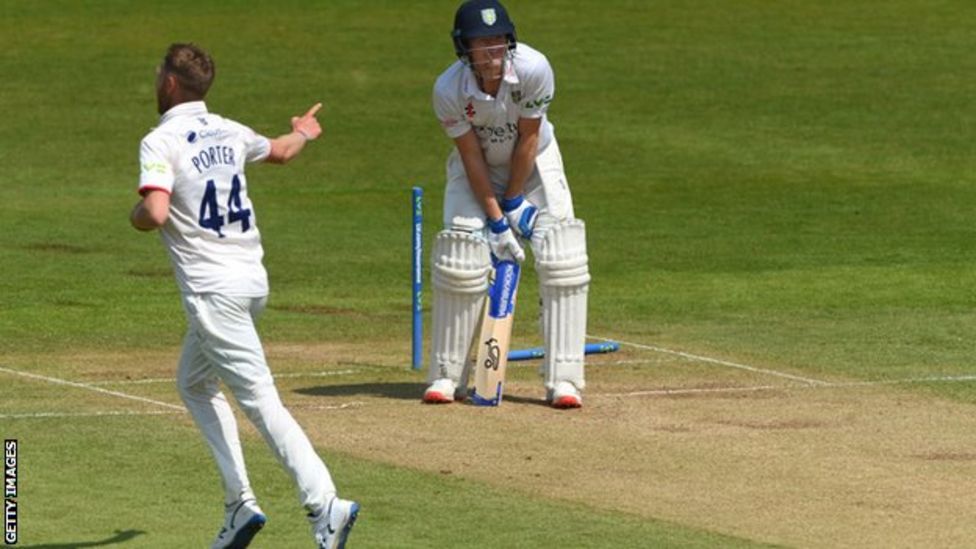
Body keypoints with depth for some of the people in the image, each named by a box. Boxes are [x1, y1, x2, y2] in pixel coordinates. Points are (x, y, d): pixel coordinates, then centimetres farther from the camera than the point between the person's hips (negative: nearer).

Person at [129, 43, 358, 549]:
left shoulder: (161, 142, -10)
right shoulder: (230, 133, 12)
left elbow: (155, 214, -25)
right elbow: (281, 151, 33)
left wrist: (136, 214, -1)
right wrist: (305, 133, 56)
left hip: (212, 290, -8)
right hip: (252, 280, 8)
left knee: (259, 399, -12)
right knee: (194, 384, 22)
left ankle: (324, 503, -24)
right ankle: (238, 504, 14)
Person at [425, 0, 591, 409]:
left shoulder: (534, 70, -31)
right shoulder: (449, 90, -28)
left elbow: (527, 139, -20)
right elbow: (472, 157, -20)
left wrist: (514, 203, -14)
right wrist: (496, 220, -21)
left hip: (533, 163, 0)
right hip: (478, 169, 0)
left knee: (561, 259, -13)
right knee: (459, 262, -11)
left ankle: (563, 379, -11)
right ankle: (447, 376, 2)